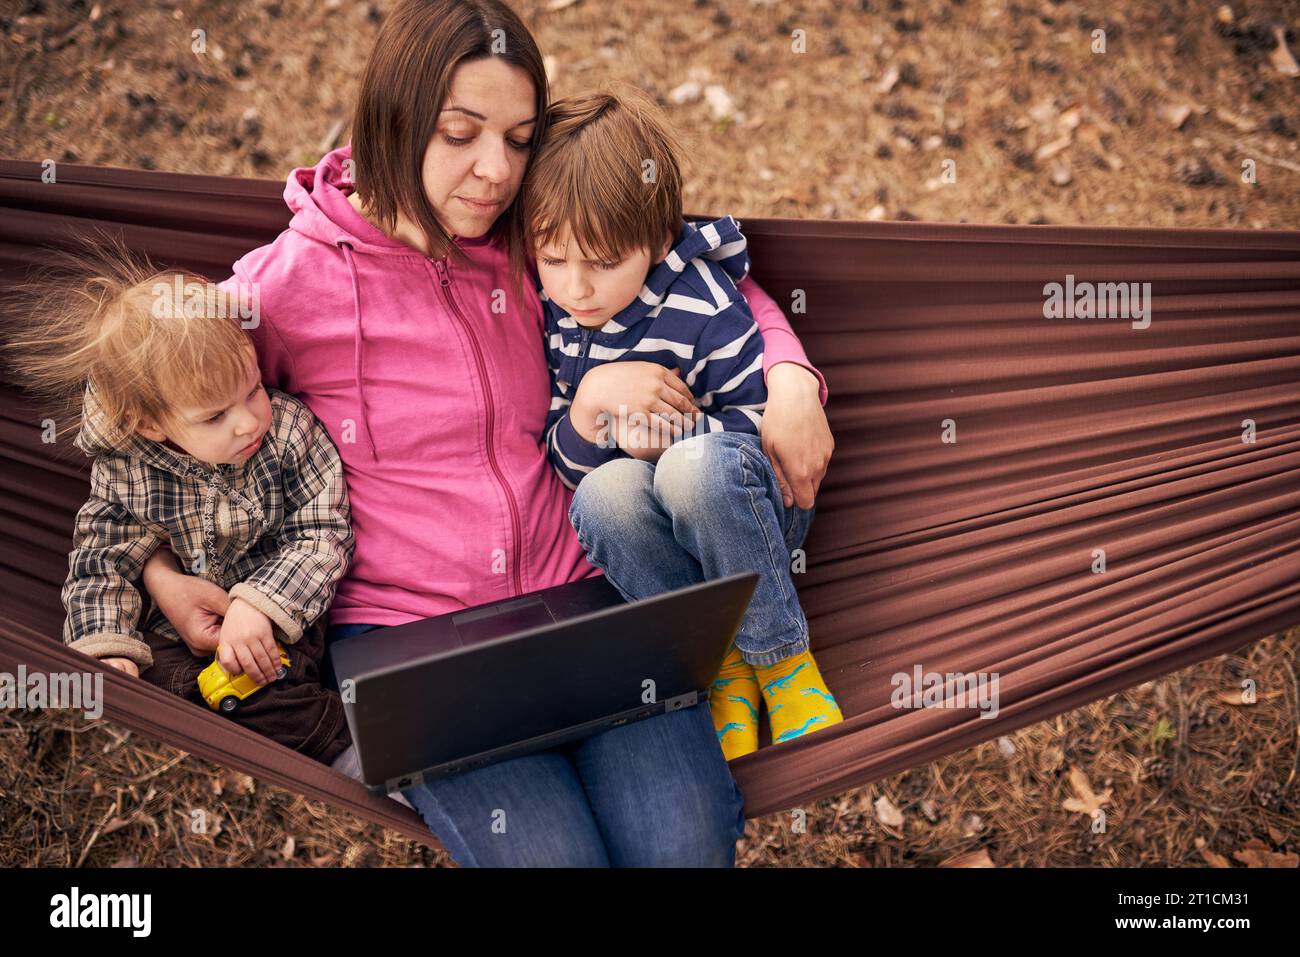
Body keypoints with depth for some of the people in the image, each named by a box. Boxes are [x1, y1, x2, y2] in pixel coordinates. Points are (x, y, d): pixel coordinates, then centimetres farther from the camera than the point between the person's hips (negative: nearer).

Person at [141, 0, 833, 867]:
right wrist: (159, 571, -4)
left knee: (686, 836, -21)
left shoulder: (538, 246, 7)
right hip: (402, 630, -2)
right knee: (547, 849, -25)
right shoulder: (289, 283, -3)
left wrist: (789, 377, 2)